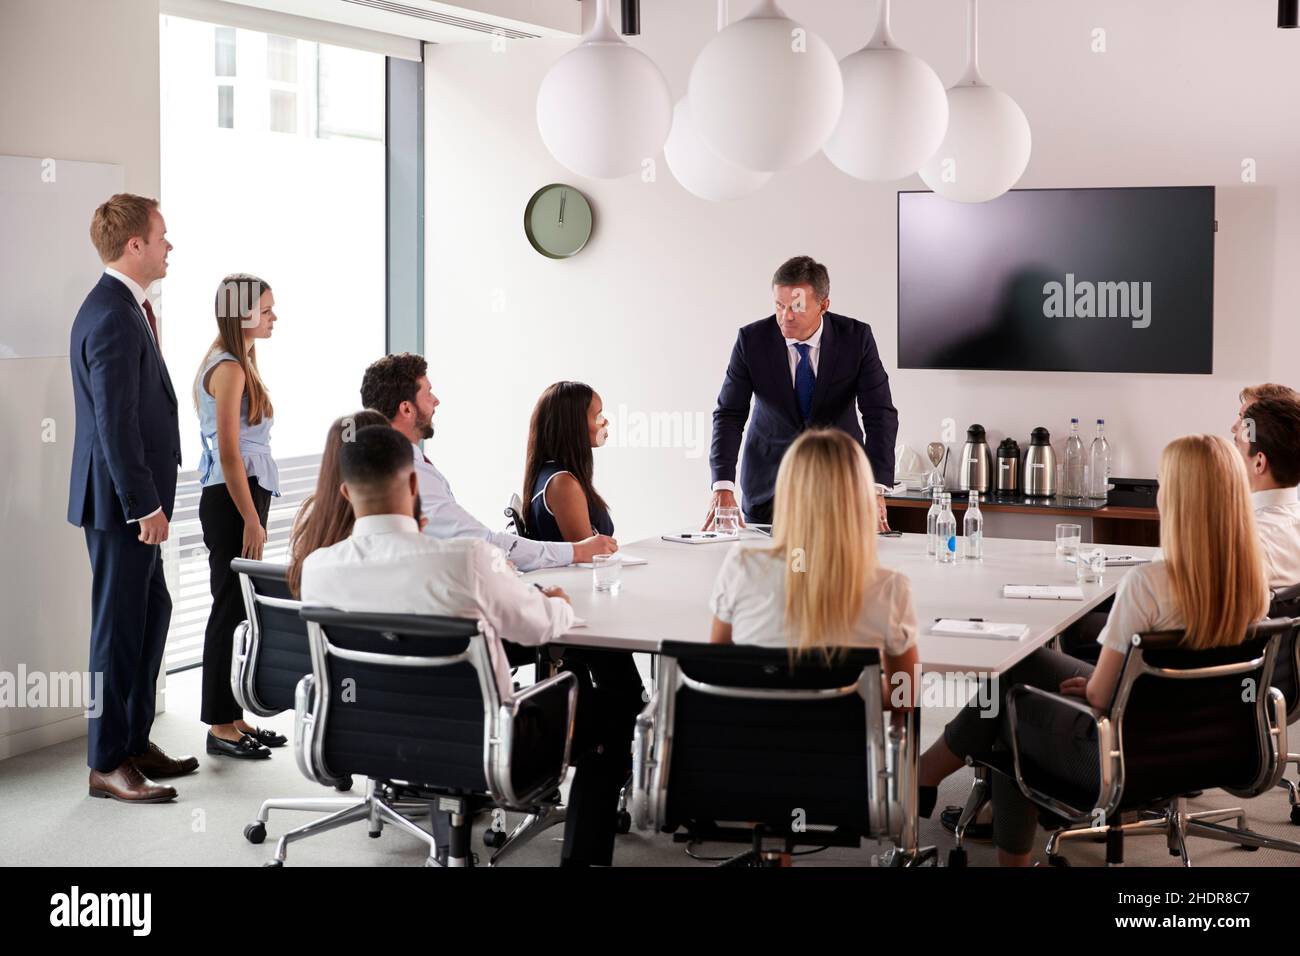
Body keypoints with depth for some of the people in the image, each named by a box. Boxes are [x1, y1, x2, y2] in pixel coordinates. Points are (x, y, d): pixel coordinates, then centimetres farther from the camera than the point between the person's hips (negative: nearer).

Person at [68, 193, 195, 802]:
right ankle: (107, 763, 8)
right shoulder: (113, 317, -20)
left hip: (134, 496, 11)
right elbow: (115, 421, -23)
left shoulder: (121, 308, 13)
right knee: (120, 626, -2)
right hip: (120, 499, -11)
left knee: (150, 615, 17)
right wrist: (144, 504, -22)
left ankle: (134, 741, 29)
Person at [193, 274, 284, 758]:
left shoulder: (240, 364, 16)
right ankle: (220, 727, 1)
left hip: (244, 493, 10)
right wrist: (251, 520, -18)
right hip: (230, 499, -10)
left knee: (240, 608, 12)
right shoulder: (228, 368, -14)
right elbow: (229, 452, -18)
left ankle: (233, 716, 19)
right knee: (231, 608, -5)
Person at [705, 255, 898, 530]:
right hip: (769, 480, 0)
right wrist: (723, 487, -28)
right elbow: (730, 414, -14)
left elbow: (880, 415, -18)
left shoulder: (857, 337, -15)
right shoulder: (752, 340, -14)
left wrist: (876, 489, -32)